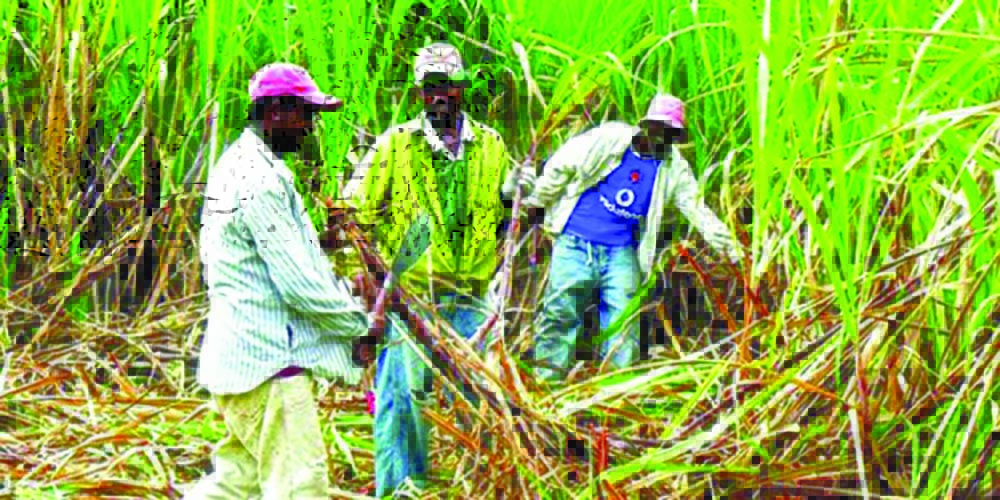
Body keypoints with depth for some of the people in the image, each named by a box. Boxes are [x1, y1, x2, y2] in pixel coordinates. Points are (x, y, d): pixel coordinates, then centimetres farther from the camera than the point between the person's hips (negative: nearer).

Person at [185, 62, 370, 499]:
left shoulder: (238, 164, 16)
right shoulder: (262, 181, -17)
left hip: (239, 353, 11)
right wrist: (360, 321, -7)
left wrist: (341, 290, 11)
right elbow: (299, 283, -18)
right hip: (268, 356, -11)